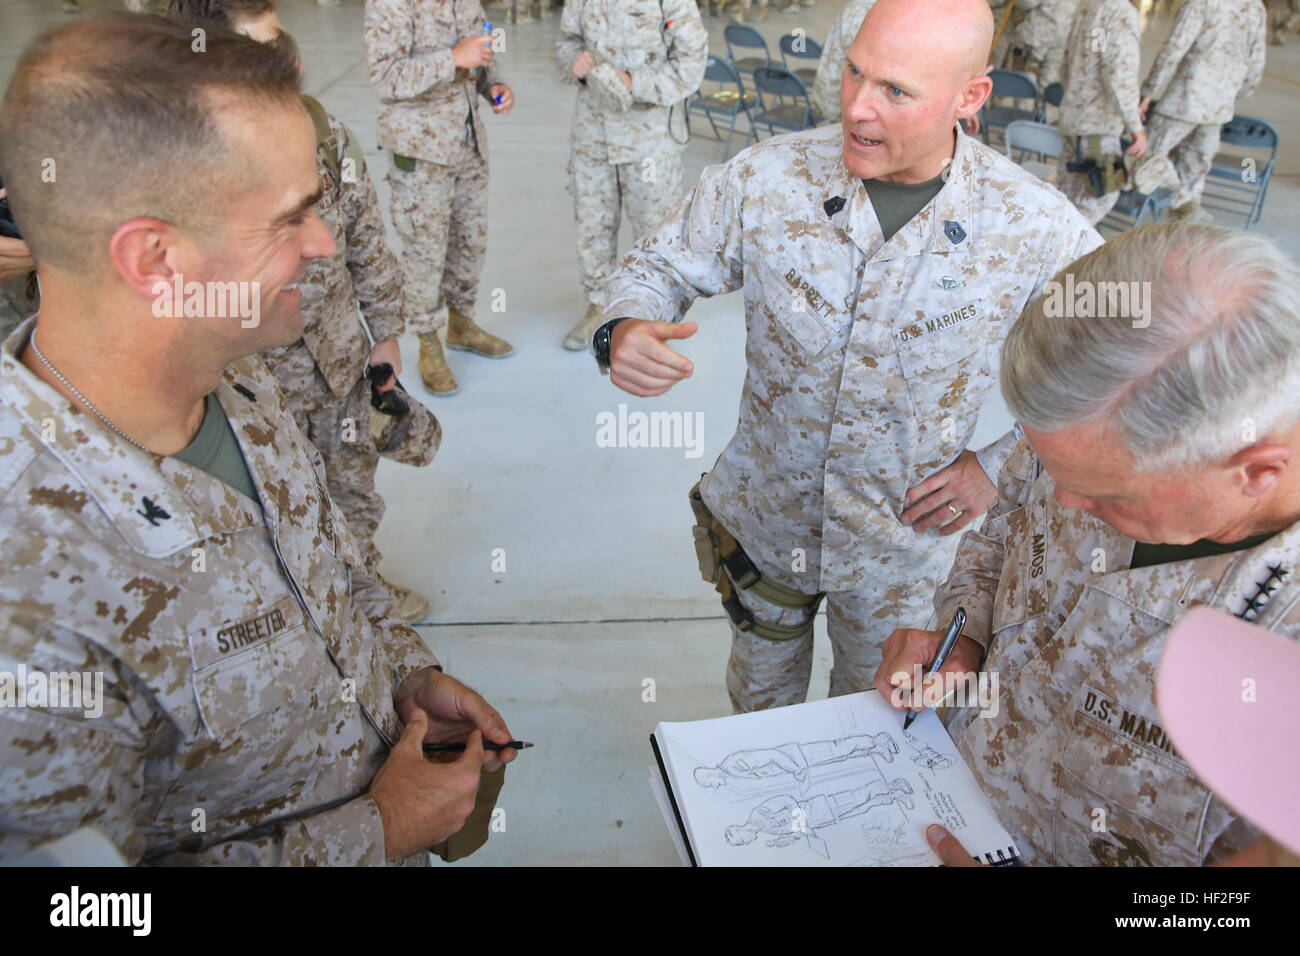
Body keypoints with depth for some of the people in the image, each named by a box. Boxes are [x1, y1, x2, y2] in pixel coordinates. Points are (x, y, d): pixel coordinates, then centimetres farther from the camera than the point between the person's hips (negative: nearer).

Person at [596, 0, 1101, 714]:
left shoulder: (1038, 228, -19)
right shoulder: (764, 179, -18)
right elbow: (661, 266, -5)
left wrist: (1002, 466, -12)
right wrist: (625, 329, -29)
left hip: (905, 545, 0)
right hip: (762, 521, 1)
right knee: (759, 706, 28)